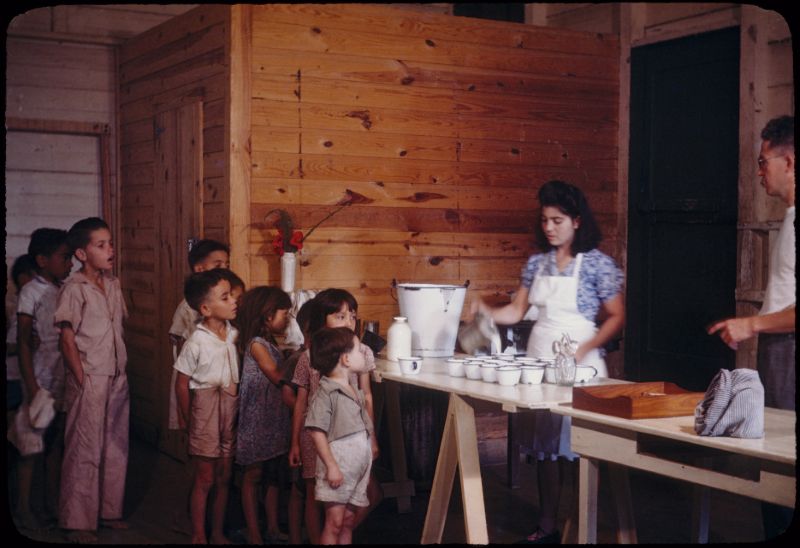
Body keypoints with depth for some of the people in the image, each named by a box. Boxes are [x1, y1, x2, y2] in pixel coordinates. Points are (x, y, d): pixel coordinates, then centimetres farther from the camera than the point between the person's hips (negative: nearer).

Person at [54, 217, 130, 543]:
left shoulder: (113, 284, 8)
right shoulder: (74, 289, -11)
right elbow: (67, 339, -12)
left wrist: (120, 370, 9)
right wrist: (82, 381, -13)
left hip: (117, 378, 7)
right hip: (89, 381, -7)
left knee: (115, 448, 13)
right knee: (85, 452, 1)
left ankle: (109, 510, 27)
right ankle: (78, 522, 12)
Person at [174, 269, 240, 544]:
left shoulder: (233, 334, -2)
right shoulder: (196, 343, -17)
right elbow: (182, 384, -9)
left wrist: (235, 406, 4)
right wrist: (187, 419, -3)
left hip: (230, 408, 5)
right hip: (206, 408, -5)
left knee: (224, 477, 13)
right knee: (205, 479, 4)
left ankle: (218, 533, 26)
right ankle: (198, 537, 17)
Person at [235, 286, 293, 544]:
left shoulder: (271, 344, 12)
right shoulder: (256, 344, -14)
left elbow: (280, 380, 10)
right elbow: (277, 376, -21)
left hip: (276, 419, 8)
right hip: (257, 419, -8)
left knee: (274, 475, 13)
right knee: (253, 476, 1)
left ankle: (273, 528, 22)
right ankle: (254, 535, 7)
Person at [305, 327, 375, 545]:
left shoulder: (357, 393, 14)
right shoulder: (326, 393, -13)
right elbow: (317, 432, -17)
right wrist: (331, 466, -19)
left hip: (358, 467, 8)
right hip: (338, 469, -8)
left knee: (348, 521, 11)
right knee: (334, 523, -5)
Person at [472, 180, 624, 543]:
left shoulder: (598, 263, -7)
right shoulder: (537, 262, 9)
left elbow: (616, 317, -5)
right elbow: (517, 311, 10)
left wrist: (584, 350, -17)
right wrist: (487, 312, -9)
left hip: (578, 365, -5)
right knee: (544, 445, 10)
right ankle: (546, 526, 20)